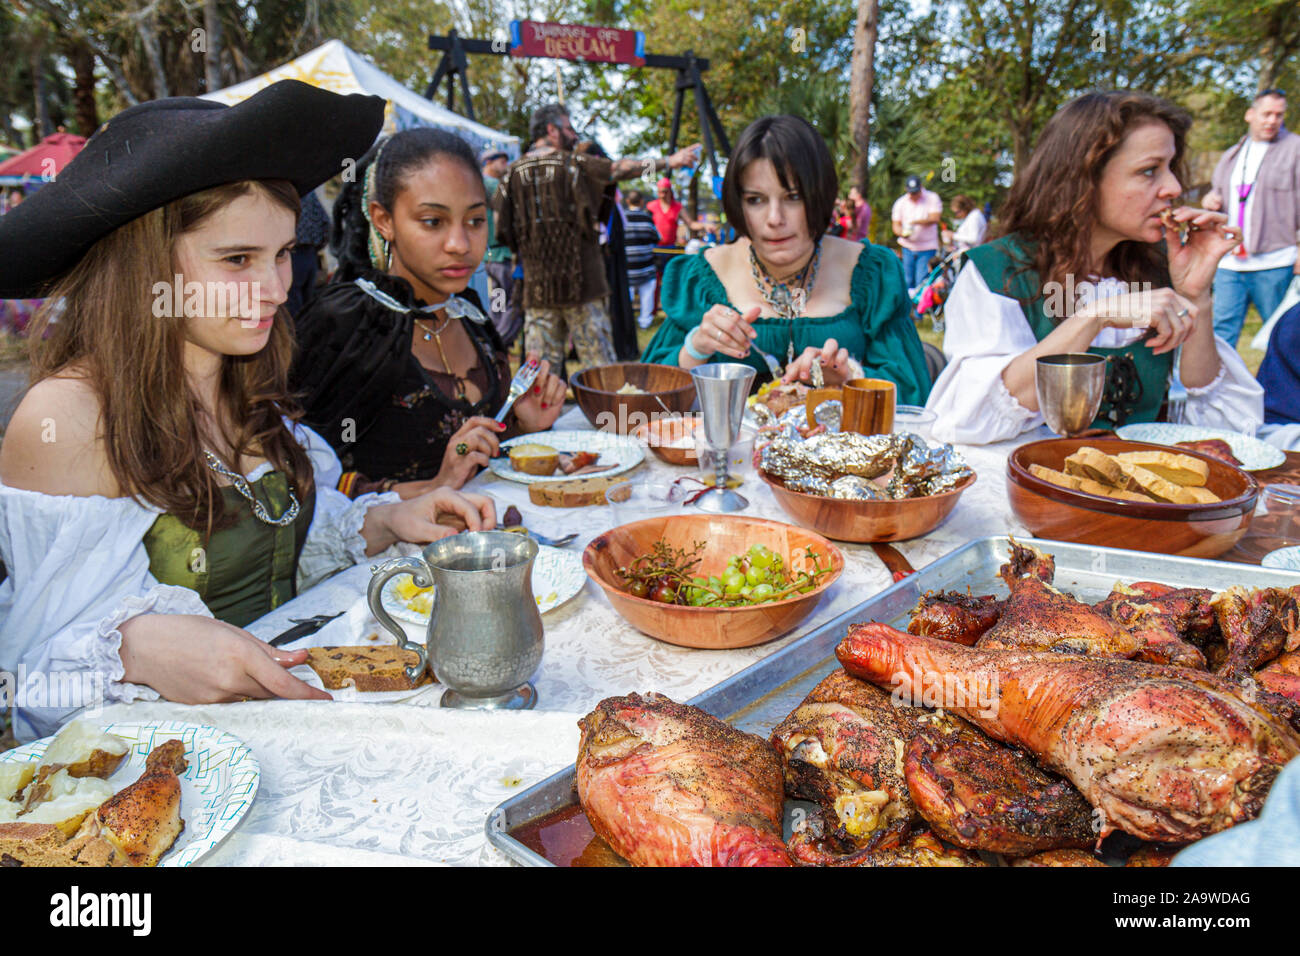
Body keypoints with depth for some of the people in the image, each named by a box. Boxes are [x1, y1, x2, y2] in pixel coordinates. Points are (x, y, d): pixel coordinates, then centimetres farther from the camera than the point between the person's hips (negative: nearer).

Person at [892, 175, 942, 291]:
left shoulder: (932, 198, -2)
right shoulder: (900, 202, 7)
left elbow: (935, 218, -15)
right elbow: (896, 225, 5)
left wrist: (917, 222, -30)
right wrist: (902, 233, -18)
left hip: (927, 247, -3)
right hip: (908, 246, 3)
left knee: (922, 281, -11)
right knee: (908, 280, 6)